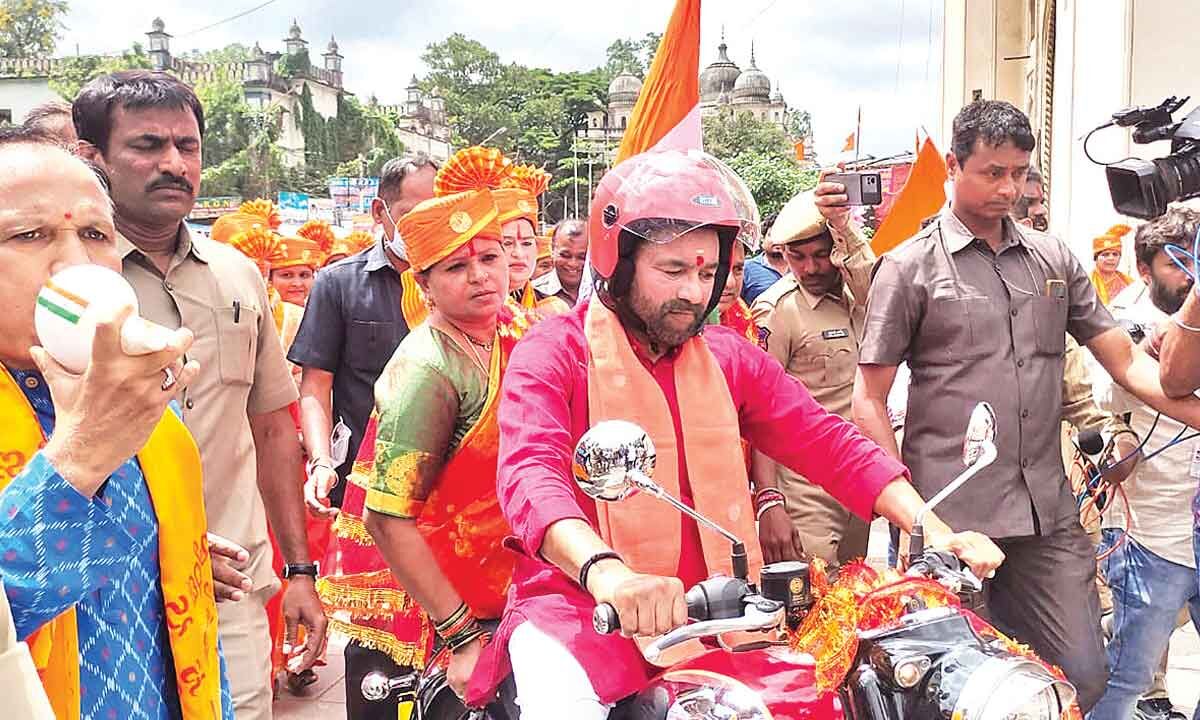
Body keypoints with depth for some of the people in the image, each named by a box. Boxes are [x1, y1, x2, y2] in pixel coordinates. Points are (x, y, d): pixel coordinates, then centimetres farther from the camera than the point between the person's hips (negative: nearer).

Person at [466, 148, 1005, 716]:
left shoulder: (730, 357, 13)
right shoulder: (552, 353, -5)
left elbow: (827, 443, 7)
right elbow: (529, 474, -22)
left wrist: (936, 533, -6)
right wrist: (606, 570, -41)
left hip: (708, 611, 5)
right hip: (577, 607, -5)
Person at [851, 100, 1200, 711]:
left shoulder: (1053, 259, 12)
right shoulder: (910, 267, -1)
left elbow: (1125, 361, 14)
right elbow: (869, 401, -2)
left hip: (1048, 514, 4)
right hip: (950, 517, -4)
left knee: (1083, 677, 5)